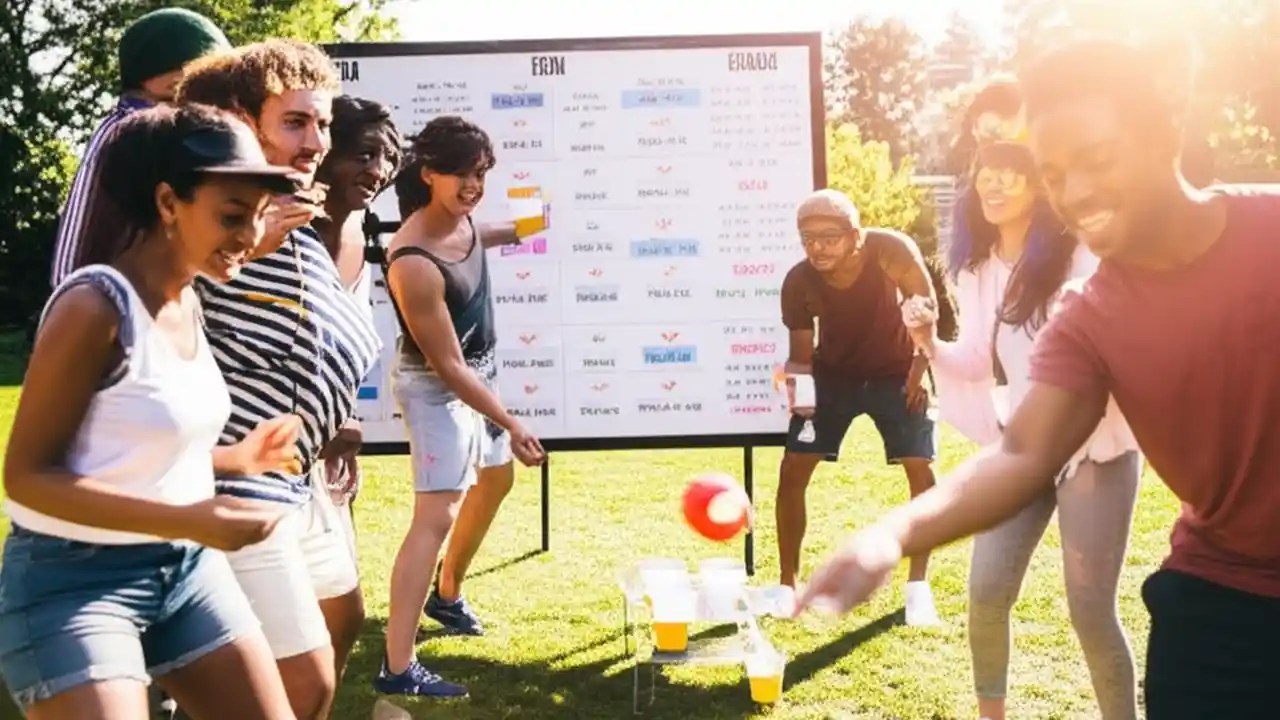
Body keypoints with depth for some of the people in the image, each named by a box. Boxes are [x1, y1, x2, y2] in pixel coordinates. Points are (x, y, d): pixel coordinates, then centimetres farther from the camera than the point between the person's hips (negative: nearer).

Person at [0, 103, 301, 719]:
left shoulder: (189, 302, 5)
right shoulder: (97, 305, -19)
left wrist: (237, 458, 6)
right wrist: (186, 520, -27)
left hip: (188, 565, 8)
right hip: (76, 579, -8)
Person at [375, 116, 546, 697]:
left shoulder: (458, 217, -8)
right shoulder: (414, 264, -32)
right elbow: (448, 366, -27)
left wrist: (509, 234, 8)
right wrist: (510, 424, -23)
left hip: (480, 369, 9)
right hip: (436, 386, -9)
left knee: (496, 477, 24)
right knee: (436, 516, -14)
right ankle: (397, 667, -13)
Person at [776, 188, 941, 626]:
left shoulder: (891, 252, -30)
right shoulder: (798, 283, -25)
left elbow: (927, 310, -14)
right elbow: (801, 354, -15)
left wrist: (919, 374, -18)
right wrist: (795, 381, -38)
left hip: (895, 371, -1)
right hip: (833, 373, 1)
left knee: (920, 469, -12)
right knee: (792, 469, -6)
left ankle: (918, 585, 4)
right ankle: (788, 584, 8)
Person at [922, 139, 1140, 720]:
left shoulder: (1083, 255, -14)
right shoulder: (978, 268, 4)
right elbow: (977, 362, 9)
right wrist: (930, 344, -9)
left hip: (1095, 448, -5)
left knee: (1090, 610, -2)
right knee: (986, 592, 4)